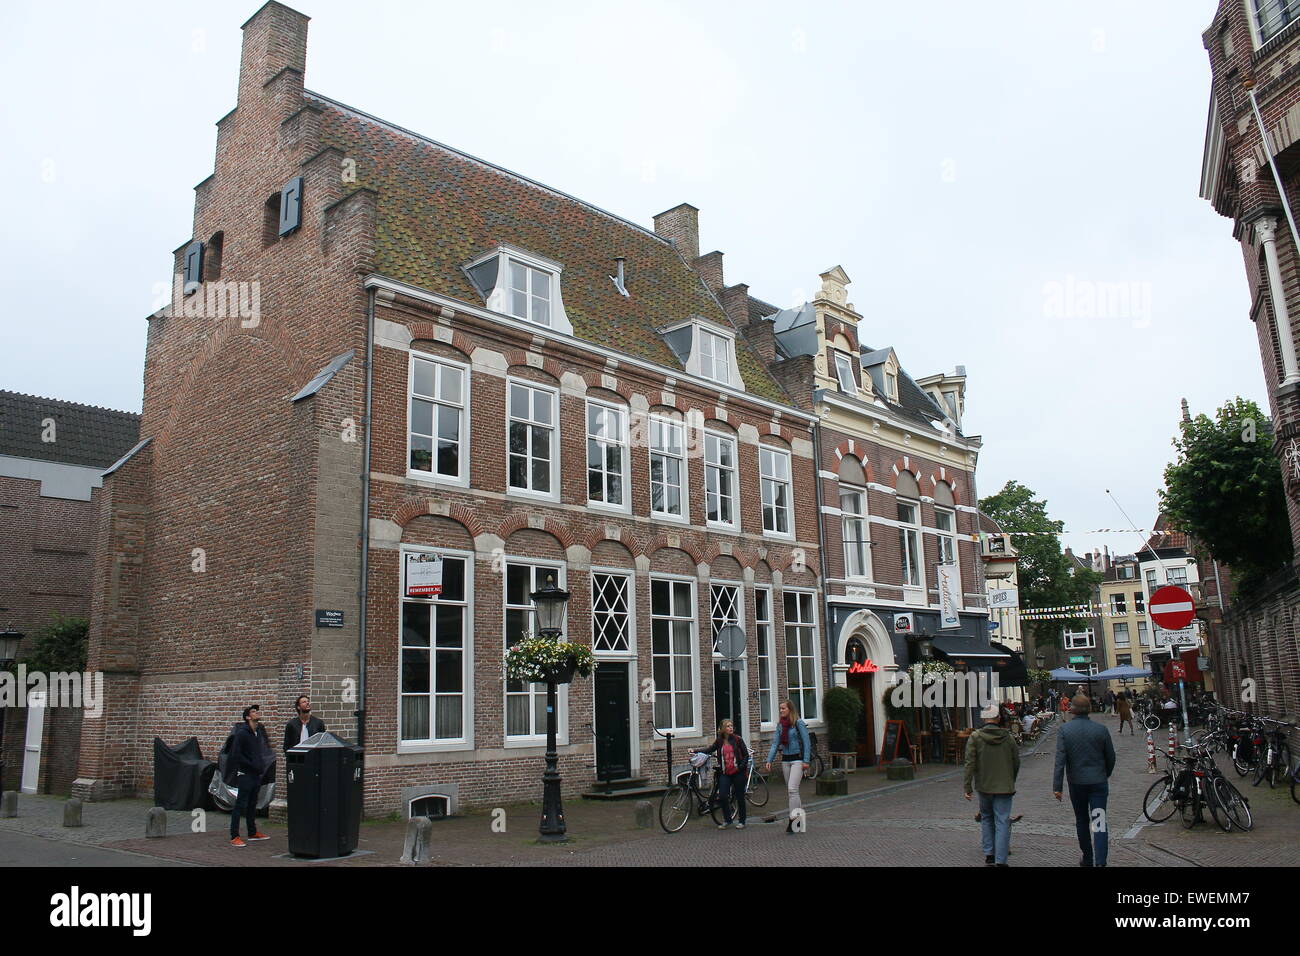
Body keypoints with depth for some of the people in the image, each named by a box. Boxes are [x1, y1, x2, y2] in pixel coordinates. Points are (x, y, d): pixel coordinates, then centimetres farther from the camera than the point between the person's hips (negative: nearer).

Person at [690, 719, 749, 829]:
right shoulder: (719, 741, 6)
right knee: (722, 796, -7)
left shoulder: (738, 739, -3)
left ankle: (741, 821, 20)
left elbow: (746, 755, -1)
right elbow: (708, 750, 4)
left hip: (738, 772, -3)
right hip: (725, 773, 3)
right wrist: (695, 751, -7)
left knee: (739, 797, 4)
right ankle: (727, 820, 12)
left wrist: (740, 767, -13)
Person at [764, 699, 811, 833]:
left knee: (792, 789, -15)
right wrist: (769, 760, -1)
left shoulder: (799, 724, -8)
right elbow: (775, 744, 8)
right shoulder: (780, 726, 9)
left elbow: (806, 742, -9)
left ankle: (793, 819, -12)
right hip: (785, 760, 7)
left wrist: (805, 761, -15)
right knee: (790, 792, 9)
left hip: (797, 759, -7)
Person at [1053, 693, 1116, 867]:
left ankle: (1087, 859, 25)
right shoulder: (1101, 729, -4)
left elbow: (1060, 760, -12)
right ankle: (1100, 861, -12)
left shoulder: (1064, 730, -7)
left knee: (1082, 821, 16)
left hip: (1076, 783, 0)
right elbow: (1111, 757, 4)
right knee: (1099, 823, -1)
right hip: (1098, 782, 0)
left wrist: (1057, 787, -10)